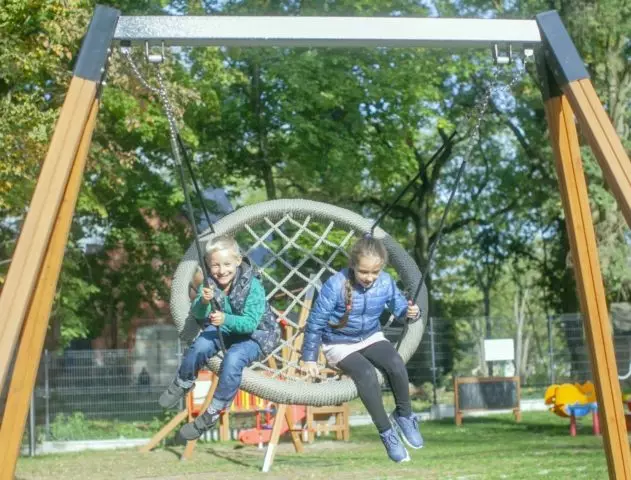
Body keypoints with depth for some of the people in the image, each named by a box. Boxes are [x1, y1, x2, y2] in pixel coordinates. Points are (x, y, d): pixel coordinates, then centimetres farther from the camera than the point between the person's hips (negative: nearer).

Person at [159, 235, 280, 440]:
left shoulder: (252, 285, -26)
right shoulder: (209, 283, -13)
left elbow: (250, 323, -32)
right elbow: (197, 313, -20)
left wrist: (226, 319, -50)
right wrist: (203, 302, -44)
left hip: (254, 334, -4)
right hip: (223, 330, 4)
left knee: (233, 359, -33)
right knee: (200, 346, -25)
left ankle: (213, 413, -17)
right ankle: (182, 384, 5)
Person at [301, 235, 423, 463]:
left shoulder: (385, 282, -12)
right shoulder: (335, 285, -23)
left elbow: (399, 307, -1)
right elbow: (315, 322, -16)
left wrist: (410, 312, -27)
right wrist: (309, 359, -12)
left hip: (371, 337, 4)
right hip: (339, 344, -3)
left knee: (396, 364, -27)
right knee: (366, 373, -31)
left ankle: (404, 415, -3)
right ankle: (386, 432, -17)